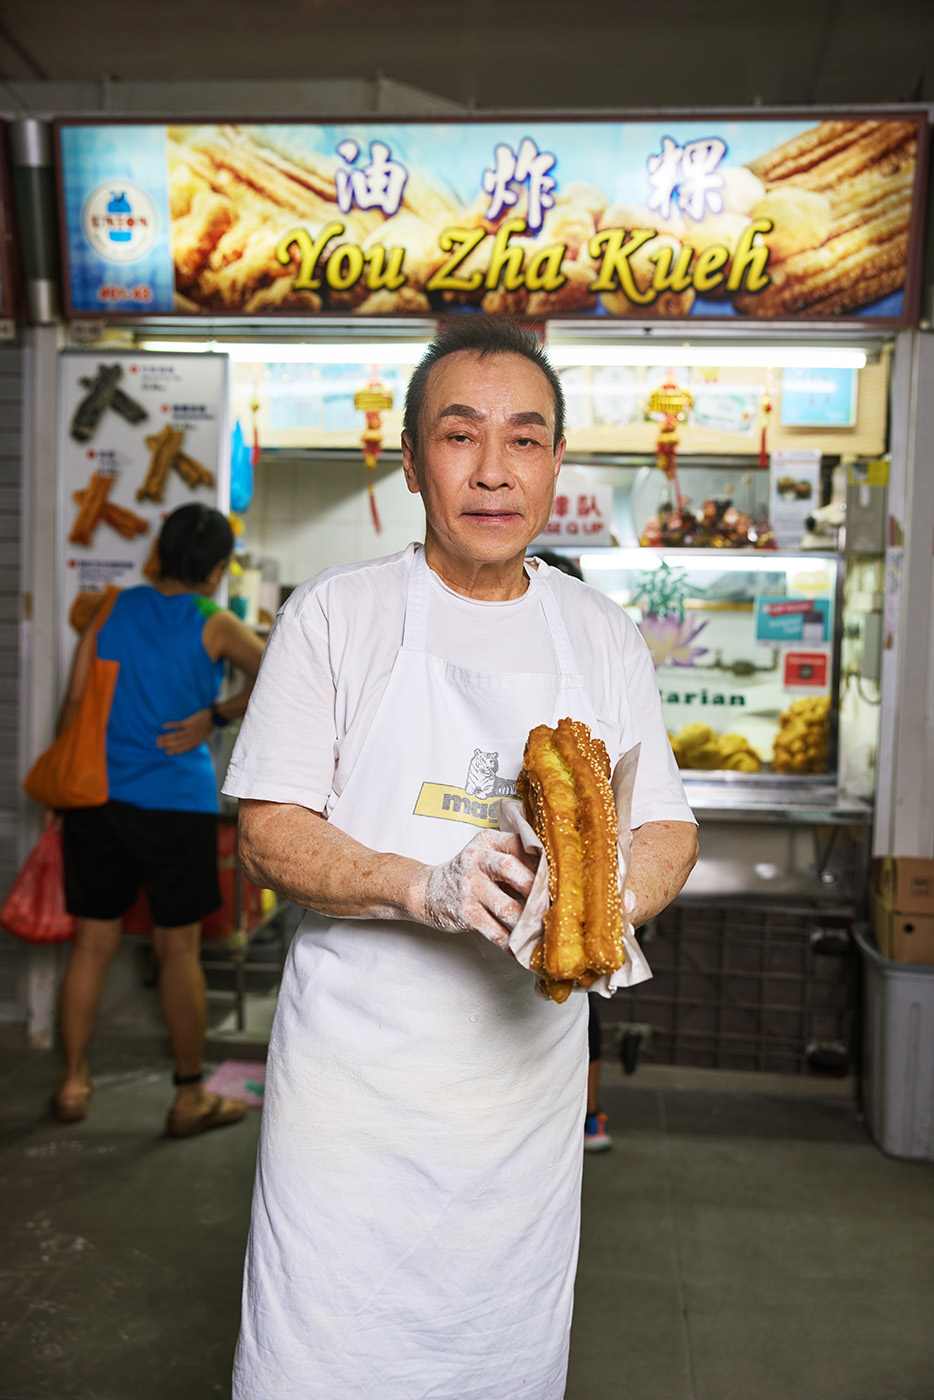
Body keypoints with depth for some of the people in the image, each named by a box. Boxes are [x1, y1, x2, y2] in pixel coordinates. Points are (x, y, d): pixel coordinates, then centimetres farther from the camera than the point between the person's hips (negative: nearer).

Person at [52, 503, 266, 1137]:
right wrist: (215, 716, -1)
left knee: (94, 942, 14)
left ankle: (73, 1082, 25)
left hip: (97, 800, 4)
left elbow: (75, 701, 7)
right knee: (179, 948, 4)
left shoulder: (114, 608, 6)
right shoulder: (214, 625, -4)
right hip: (176, 805, -4)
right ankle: (191, 1097, 14)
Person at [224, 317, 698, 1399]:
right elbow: (267, 831, -7)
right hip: (355, 1073, -2)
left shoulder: (604, 637, 5)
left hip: (531, 1069, 3)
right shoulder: (334, 614, -5)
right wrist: (423, 887, -24)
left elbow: (666, 831, 7)